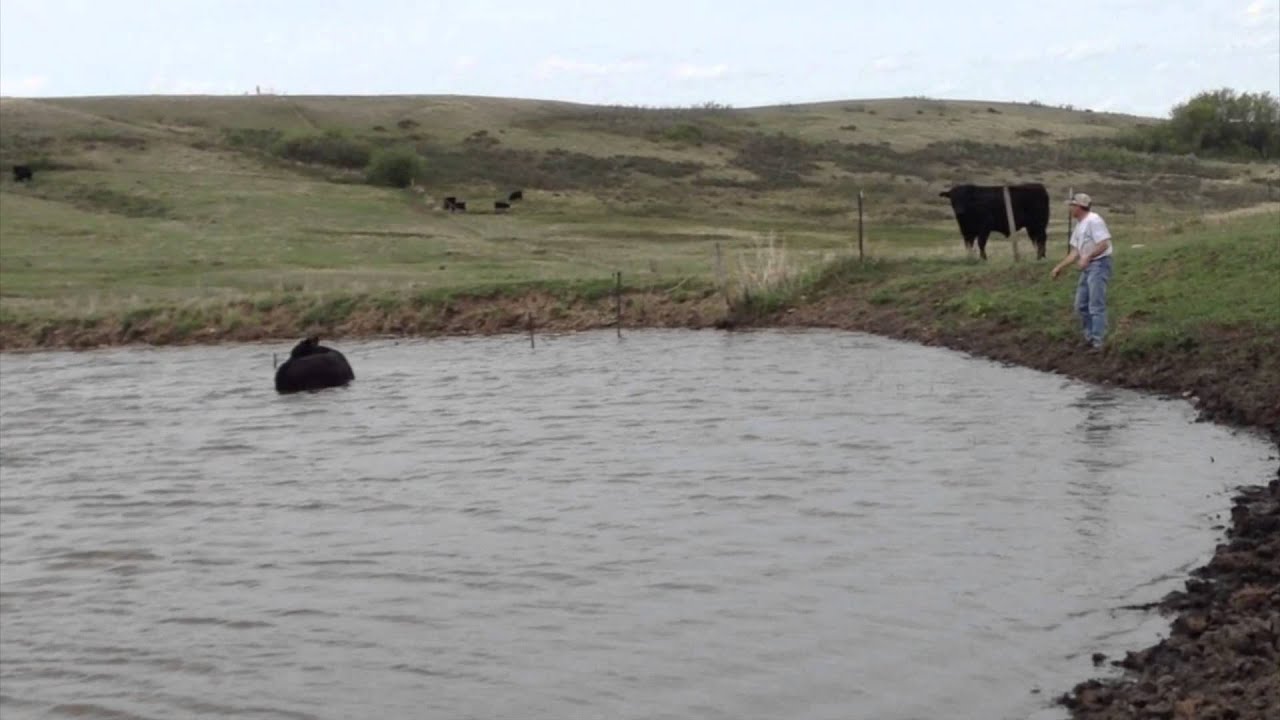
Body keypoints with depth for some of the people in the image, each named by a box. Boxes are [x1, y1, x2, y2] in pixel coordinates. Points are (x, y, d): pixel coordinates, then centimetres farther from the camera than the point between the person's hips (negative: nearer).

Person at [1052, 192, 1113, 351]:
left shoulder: (1093, 220, -14)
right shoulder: (1079, 225, 16)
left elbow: (1104, 244, -21)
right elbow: (1074, 252, 18)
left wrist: (1087, 258, -27)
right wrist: (1059, 267, 14)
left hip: (1099, 264, -10)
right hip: (1087, 267, 10)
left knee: (1096, 306, -10)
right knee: (1081, 304, 13)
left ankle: (1097, 342, -9)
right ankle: (1089, 337, 23)